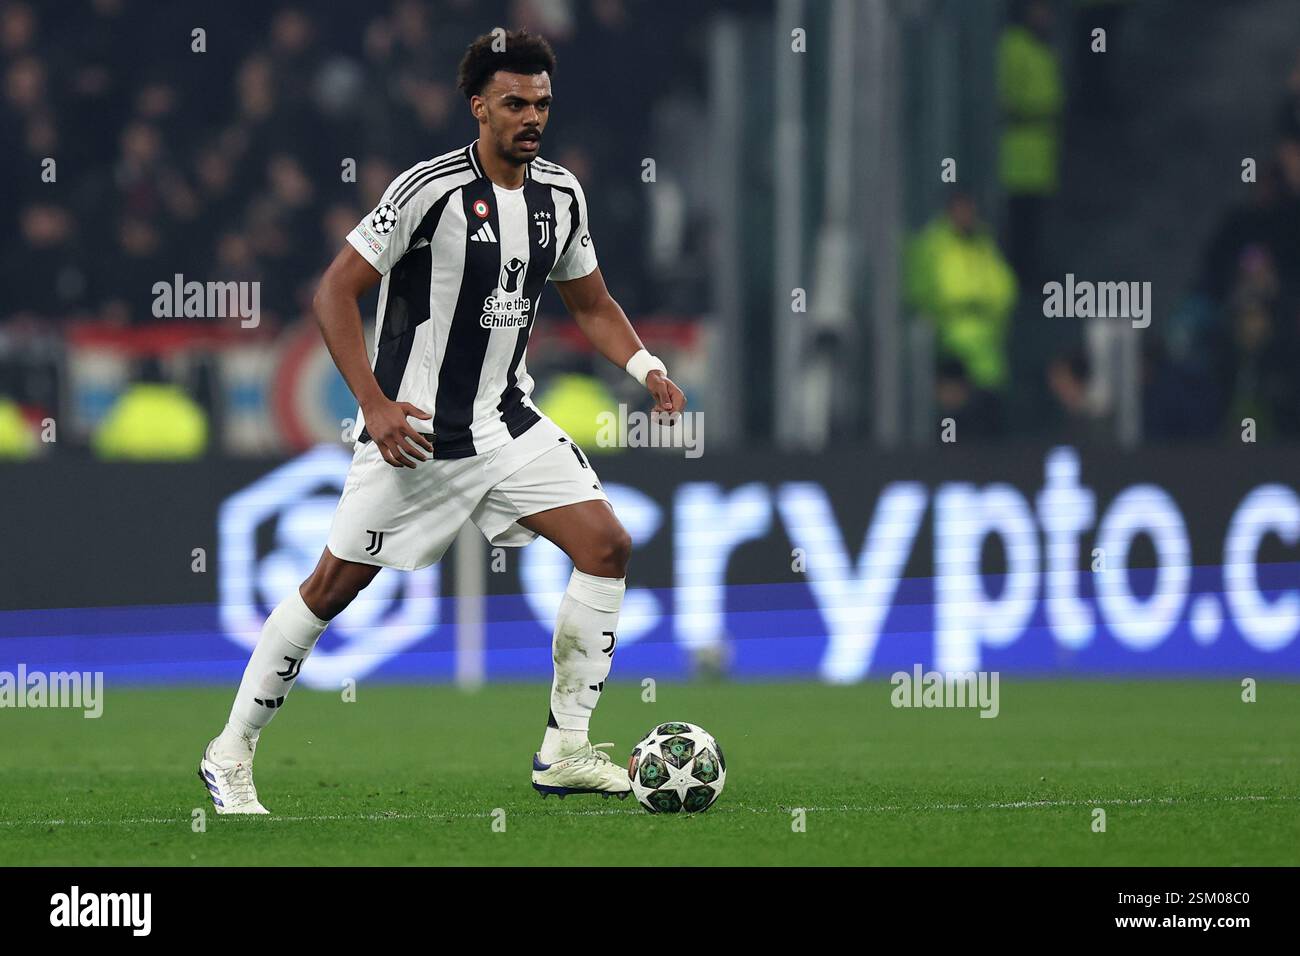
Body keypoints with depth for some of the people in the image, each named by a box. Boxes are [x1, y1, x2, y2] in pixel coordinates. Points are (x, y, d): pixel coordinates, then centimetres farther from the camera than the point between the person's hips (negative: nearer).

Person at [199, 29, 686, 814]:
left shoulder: (561, 194, 4)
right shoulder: (432, 188, -17)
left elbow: (591, 302, 18)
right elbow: (336, 291, -14)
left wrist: (645, 365, -1)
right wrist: (374, 402, -21)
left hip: (507, 421, 6)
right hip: (415, 429, -6)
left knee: (608, 544, -8)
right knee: (337, 584, -2)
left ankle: (565, 749, -1)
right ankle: (230, 755, 13)